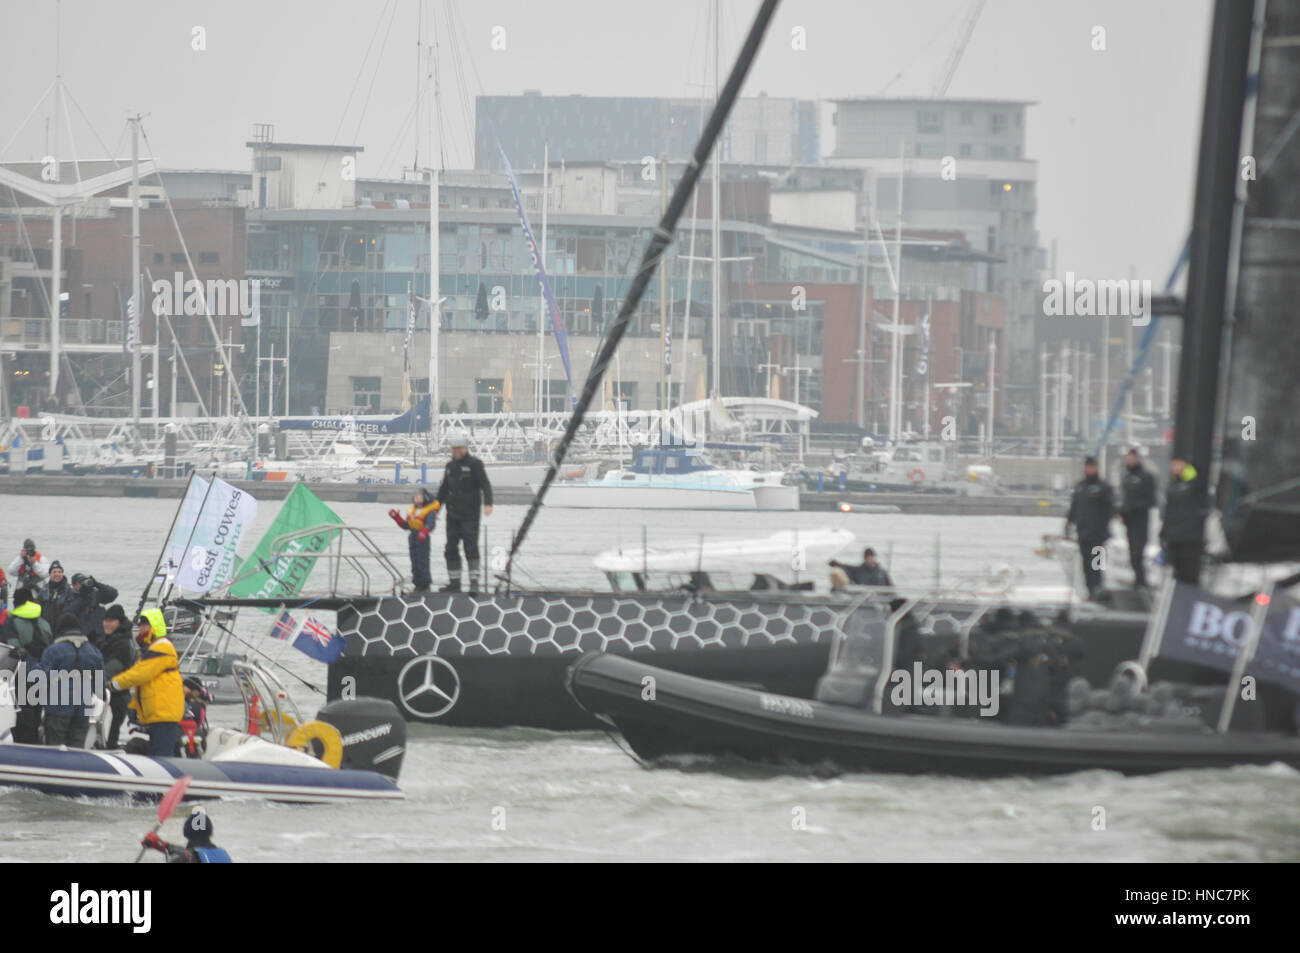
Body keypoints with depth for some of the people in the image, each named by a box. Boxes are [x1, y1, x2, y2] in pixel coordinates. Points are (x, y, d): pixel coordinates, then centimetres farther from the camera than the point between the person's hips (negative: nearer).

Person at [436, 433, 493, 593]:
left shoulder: (474, 464, -4)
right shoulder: (450, 465, 16)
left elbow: (485, 484, -12)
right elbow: (444, 488, 24)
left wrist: (488, 503, -26)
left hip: (470, 514, -7)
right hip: (453, 514, 7)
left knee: (471, 547, -10)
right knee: (451, 548, 5)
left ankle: (474, 581, -10)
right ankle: (454, 582, 11)